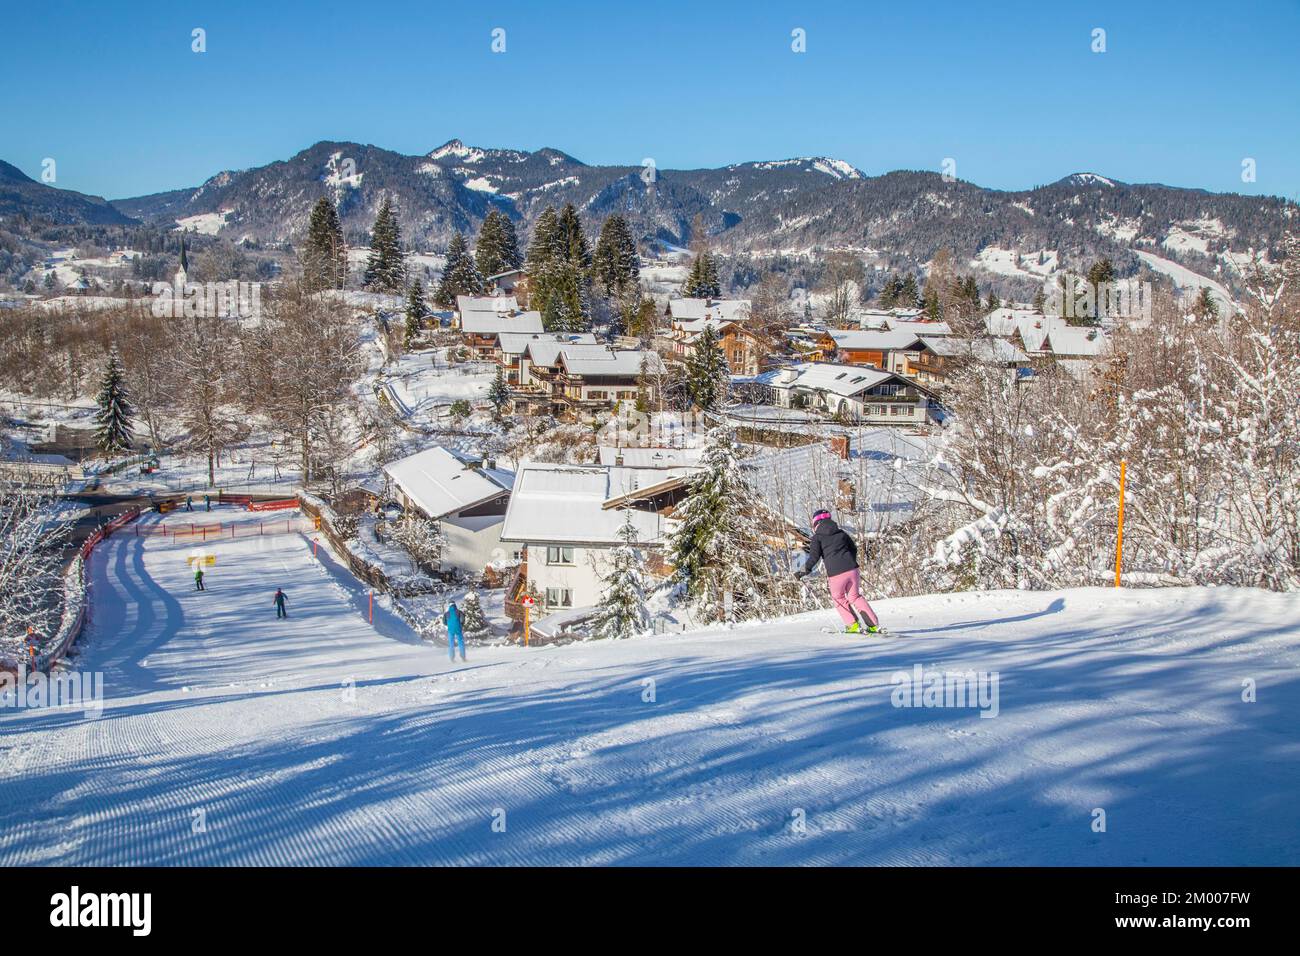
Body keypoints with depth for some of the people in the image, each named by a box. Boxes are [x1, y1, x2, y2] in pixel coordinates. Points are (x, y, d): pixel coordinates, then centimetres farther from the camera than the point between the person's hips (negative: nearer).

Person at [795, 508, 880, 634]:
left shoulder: (817, 537, 2)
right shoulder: (840, 532, 16)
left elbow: (814, 557, -6)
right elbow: (854, 549, 23)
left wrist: (804, 571, 4)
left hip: (836, 574, -4)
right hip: (852, 570, 4)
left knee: (838, 598, 21)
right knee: (854, 596, 21)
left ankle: (853, 625, 13)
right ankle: (874, 624, 18)